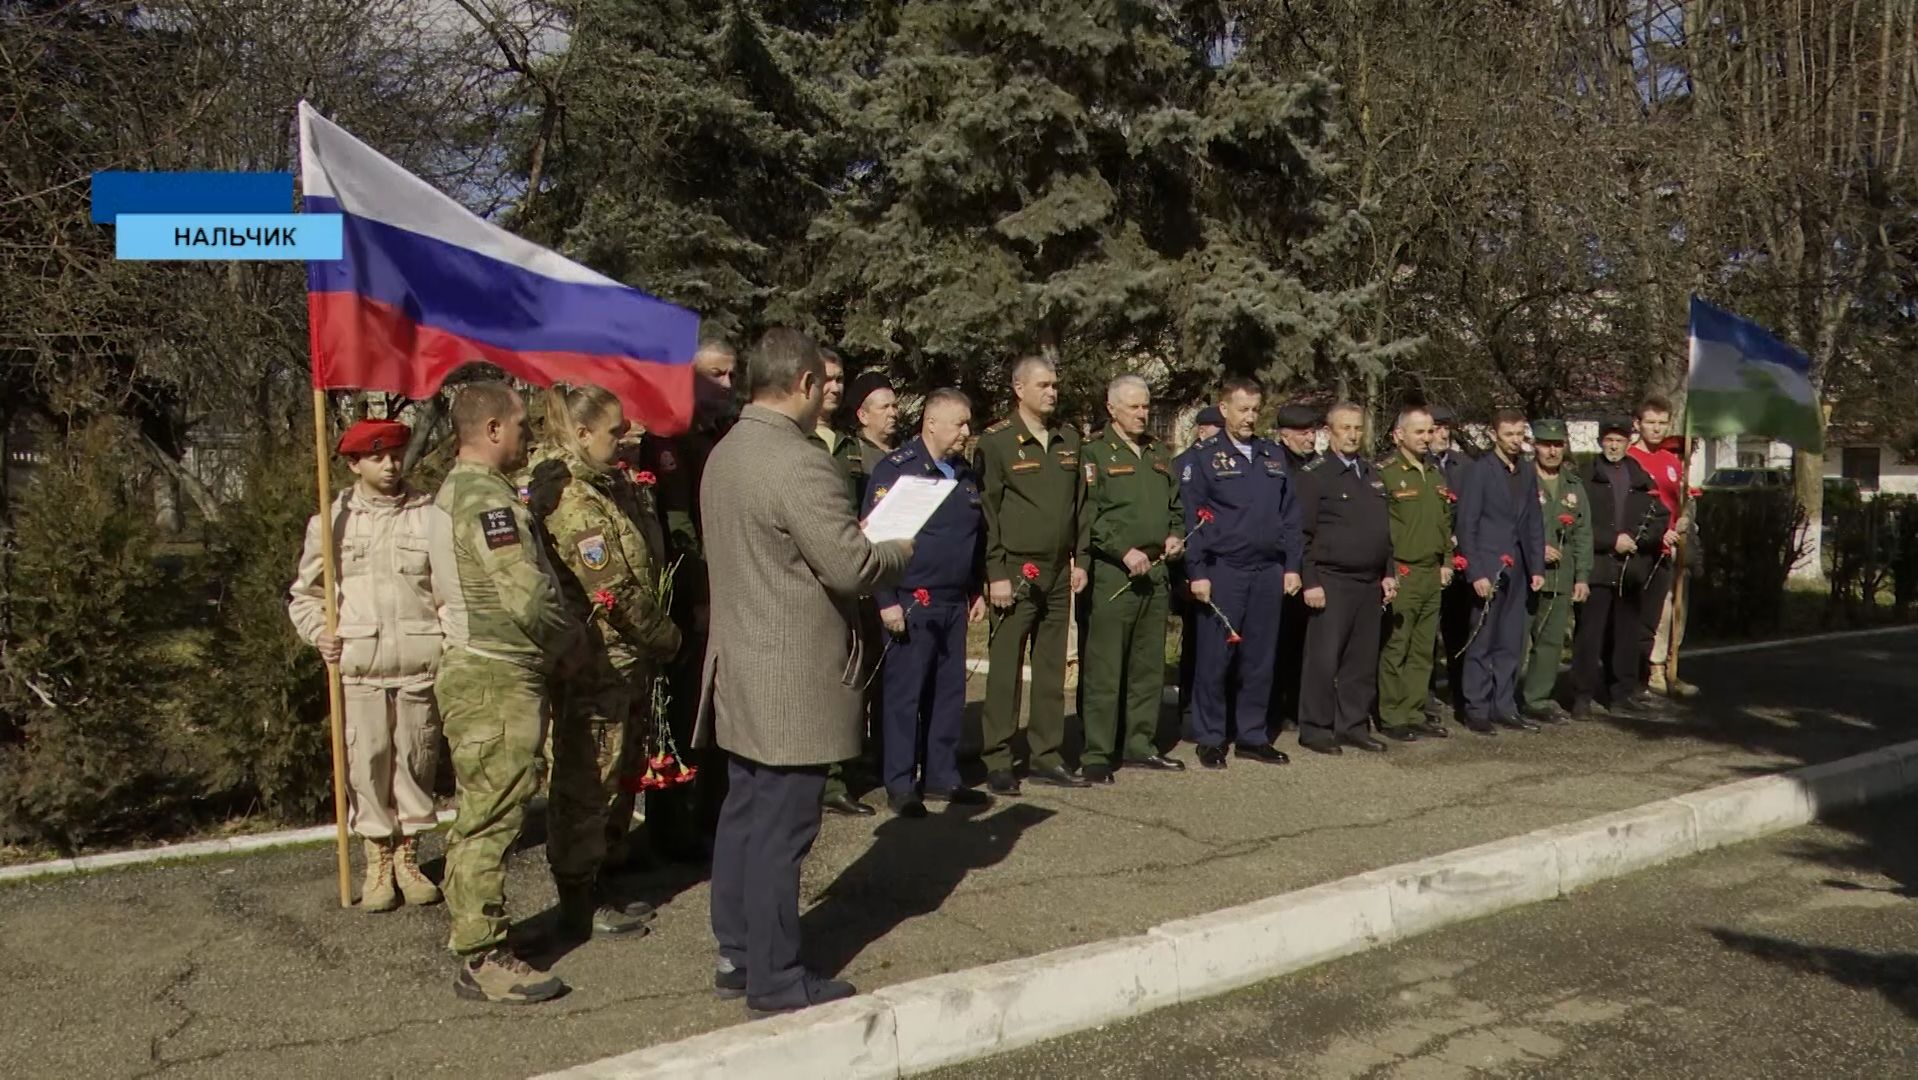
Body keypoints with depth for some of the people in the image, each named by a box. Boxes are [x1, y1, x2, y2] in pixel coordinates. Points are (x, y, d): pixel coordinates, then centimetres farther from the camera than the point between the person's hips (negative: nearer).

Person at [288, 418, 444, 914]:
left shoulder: (429, 516, 3)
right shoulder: (332, 521, 6)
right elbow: (305, 592, 14)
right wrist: (320, 633, -1)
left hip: (421, 662, 0)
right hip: (359, 664, 0)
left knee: (416, 756, 7)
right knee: (367, 758, 3)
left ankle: (408, 856, 23)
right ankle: (377, 861, 17)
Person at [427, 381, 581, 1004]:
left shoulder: (454, 491, 17)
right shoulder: (486, 498, -17)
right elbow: (528, 598, -22)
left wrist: (555, 643, 12)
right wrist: (571, 642, -5)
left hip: (476, 670, 11)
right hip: (498, 679, -11)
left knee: (481, 816, 17)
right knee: (492, 818, -6)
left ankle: (473, 932, 27)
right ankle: (482, 959, 0)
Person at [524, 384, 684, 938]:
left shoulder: (612, 487, 11)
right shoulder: (573, 502, -18)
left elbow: (649, 560, 15)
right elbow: (616, 590, -20)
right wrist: (666, 637, -7)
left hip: (628, 664, 10)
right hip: (596, 667, -10)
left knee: (620, 775, 17)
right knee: (588, 783, 1)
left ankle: (600, 884, 30)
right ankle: (580, 904, 12)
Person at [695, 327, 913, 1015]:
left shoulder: (724, 455, 9)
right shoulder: (799, 465, -20)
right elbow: (852, 566, -23)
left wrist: (869, 547, 18)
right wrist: (900, 551, -2)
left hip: (741, 668, 9)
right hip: (794, 679, -9)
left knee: (743, 815, 16)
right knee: (780, 829, -1)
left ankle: (736, 954, 27)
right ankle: (776, 982, 8)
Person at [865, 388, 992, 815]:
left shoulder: (965, 473, 13)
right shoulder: (896, 468, -9)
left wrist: (977, 591, 19)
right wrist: (886, 601, -17)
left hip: (954, 604, 7)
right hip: (910, 604, -7)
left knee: (950, 693, 11)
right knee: (904, 694, -1)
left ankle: (941, 777, 22)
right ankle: (900, 785, 8)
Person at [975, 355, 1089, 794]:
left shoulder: (1069, 438, 12)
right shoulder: (996, 441, -5)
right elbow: (987, 510, -8)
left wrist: (1080, 559, 10)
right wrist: (996, 573, -12)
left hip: (1059, 573, 6)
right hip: (1016, 572, -6)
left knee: (1052, 668, 10)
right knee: (1005, 668, -2)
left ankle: (1045, 757, 19)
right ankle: (998, 763, 6)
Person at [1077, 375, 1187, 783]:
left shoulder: (1159, 455, 19)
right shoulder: (1095, 453, -3)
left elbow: (1175, 505, 27)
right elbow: (1088, 514, -12)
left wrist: (1175, 535, 7)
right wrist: (1124, 551, -18)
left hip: (1156, 571, 7)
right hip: (1111, 575, -7)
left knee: (1149, 665, 12)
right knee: (1104, 668, -6)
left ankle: (1140, 745, 22)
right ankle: (1096, 754, 0)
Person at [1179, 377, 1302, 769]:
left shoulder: (1274, 457, 14)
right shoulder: (1202, 457, 0)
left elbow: (1289, 515, 14)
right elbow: (1191, 520, -5)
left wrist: (1292, 566, 7)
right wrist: (1197, 572, -11)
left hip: (1269, 572, 4)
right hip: (1222, 572, -4)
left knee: (1260, 658, 8)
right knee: (1215, 658, 0)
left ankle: (1253, 736, 18)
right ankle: (1210, 739, 10)